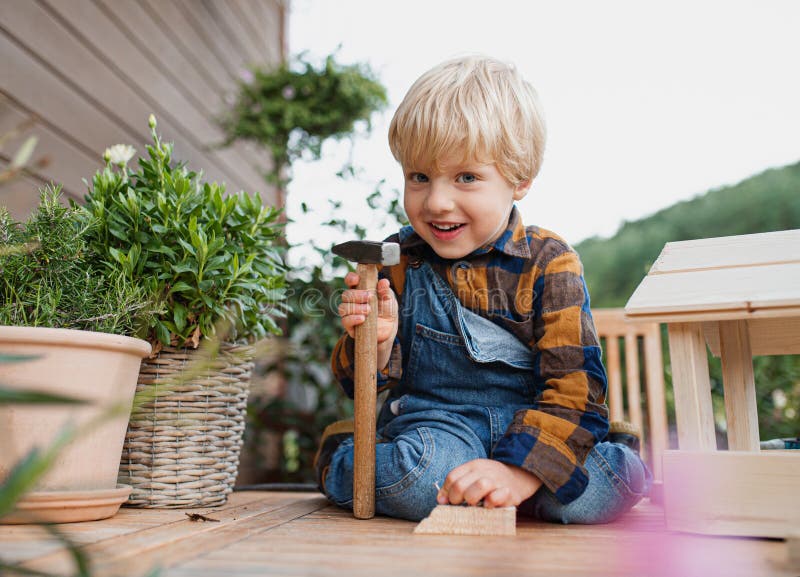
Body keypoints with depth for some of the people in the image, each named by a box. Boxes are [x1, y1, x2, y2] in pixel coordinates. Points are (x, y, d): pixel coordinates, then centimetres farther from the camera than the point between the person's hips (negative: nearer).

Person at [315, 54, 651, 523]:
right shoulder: (396, 260, 1)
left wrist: (520, 471, -26)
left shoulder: (548, 262, -5)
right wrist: (376, 343, -18)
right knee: (417, 465, -34)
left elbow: (574, 388, -11)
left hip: (528, 432, 0)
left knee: (622, 479, -26)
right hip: (431, 426, 1)